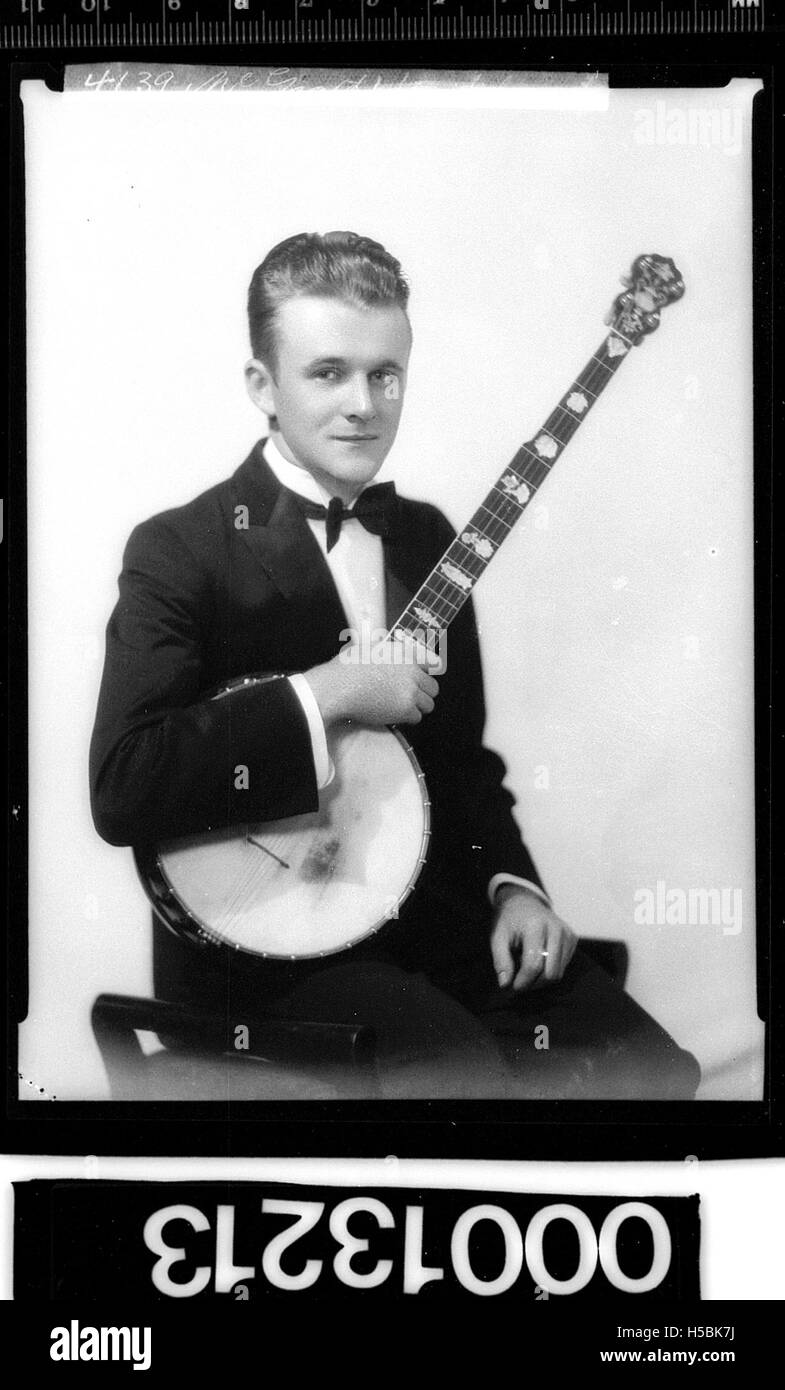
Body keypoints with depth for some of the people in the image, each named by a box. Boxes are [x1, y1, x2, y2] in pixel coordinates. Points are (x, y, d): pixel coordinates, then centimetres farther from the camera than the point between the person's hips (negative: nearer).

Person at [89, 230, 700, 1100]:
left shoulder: (426, 536, 11)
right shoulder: (178, 551, -9)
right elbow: (120, 789, -23)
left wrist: (512, 883, 2)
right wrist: (324, 695, -23)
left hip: (445, 917, 6)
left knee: (655, 1071, -8)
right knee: (475, 1076, -29)